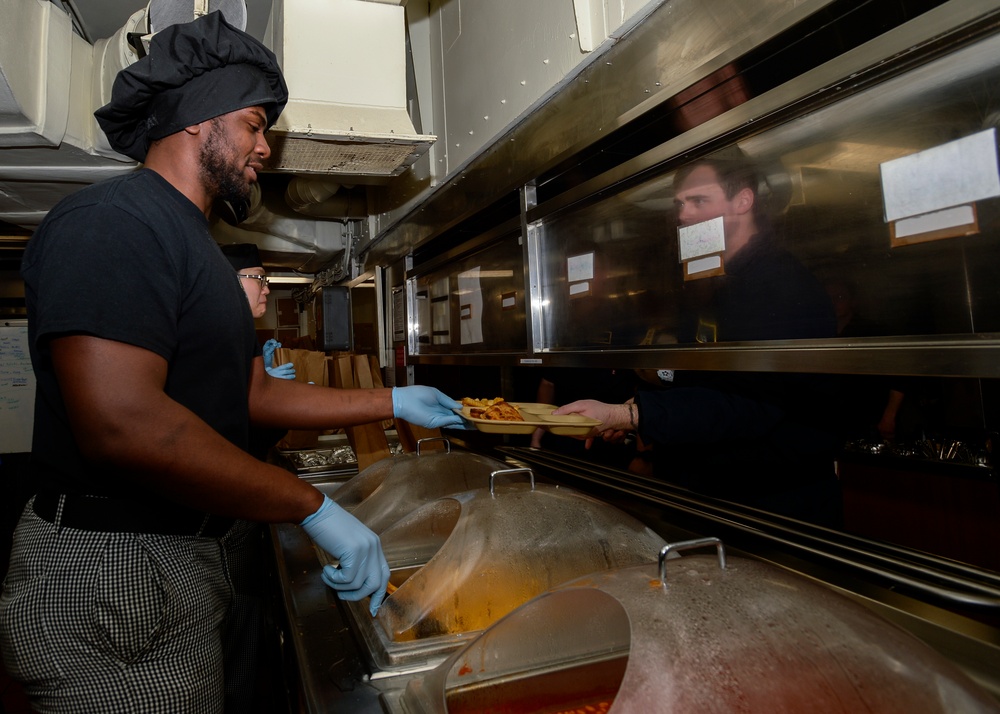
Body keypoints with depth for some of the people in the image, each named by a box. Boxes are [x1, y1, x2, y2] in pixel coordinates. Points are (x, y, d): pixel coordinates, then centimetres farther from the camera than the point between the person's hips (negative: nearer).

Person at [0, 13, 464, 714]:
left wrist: (394, 403, 12)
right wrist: (314, 506, -25)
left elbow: (257, 394, 14)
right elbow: (121, 424, -30)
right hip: (111, 572, -9)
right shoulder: (110, 221, -17)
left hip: (186, 562, 10)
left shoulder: (195, 246, 15)